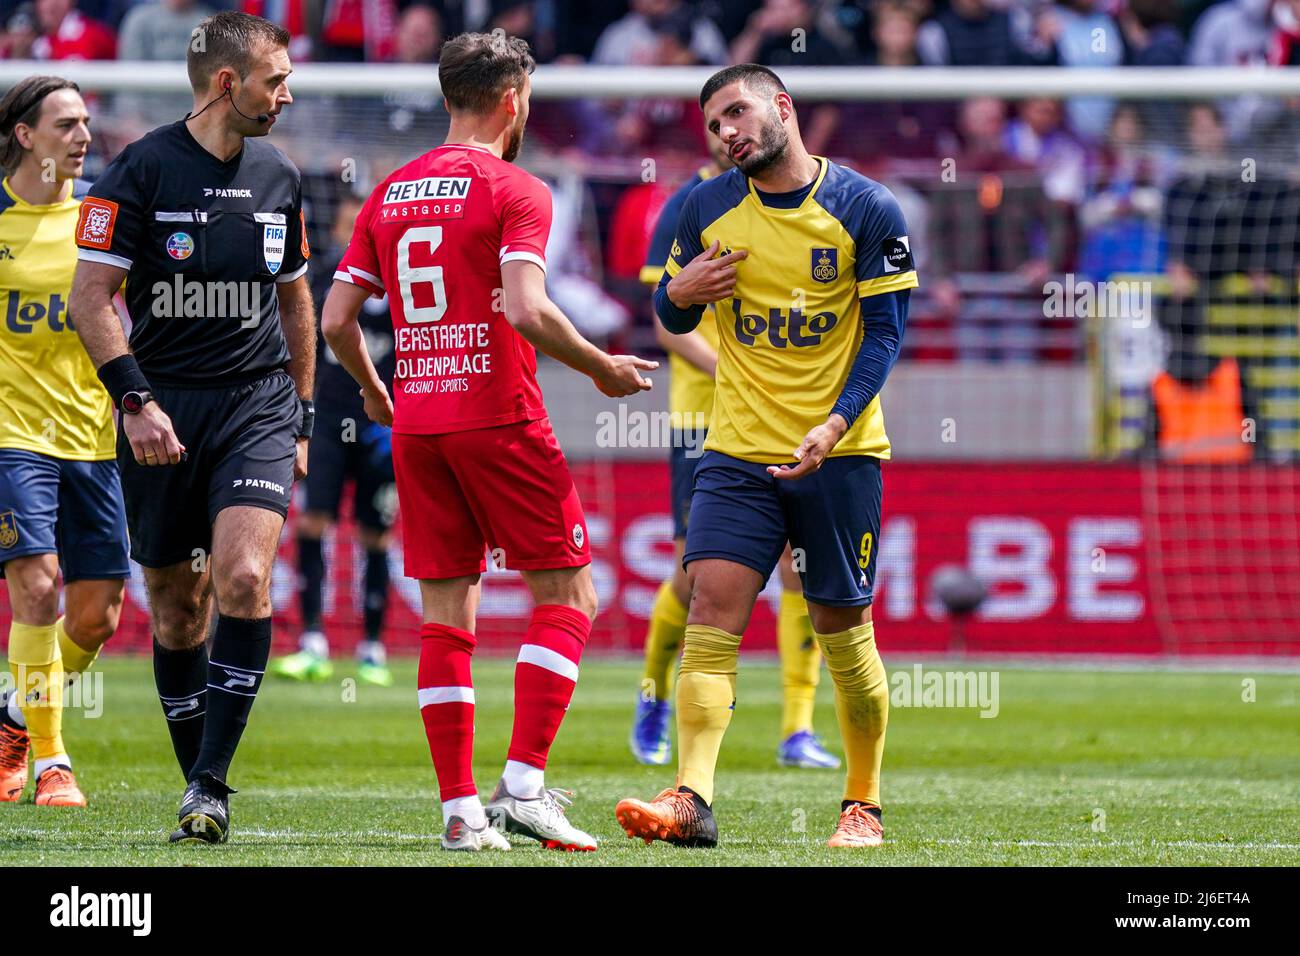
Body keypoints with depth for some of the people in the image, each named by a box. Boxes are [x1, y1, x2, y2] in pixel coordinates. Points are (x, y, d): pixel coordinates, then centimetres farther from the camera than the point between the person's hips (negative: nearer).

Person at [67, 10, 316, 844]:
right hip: (164, 408, -2)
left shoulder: (280, 178, 9)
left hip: (257, 402, 2)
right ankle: (201, 788, 17)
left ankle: (212, 783, -15)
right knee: (177, 607, 4)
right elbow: (92, 297, -6)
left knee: (244, 579, -18)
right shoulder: (141, 172, -5)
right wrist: (136, 401, -15)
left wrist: (301, 417, 18)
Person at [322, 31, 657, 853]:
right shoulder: (515, 191, -6)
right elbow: (526, 310, -19)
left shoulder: (390, 194, 12)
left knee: (446, 616, 7)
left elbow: (337, 319, 10)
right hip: (499, 416, -6)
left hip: (416, 423, 6)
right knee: (566, 596, 3)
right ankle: (523, 783, -8)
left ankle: (460, 809, 3)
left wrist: (373, 389, 28)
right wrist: (603, 369, -5)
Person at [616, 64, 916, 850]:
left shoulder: (867, 210, -4)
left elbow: (885, 332, -5)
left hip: (840, 454, -2)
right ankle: (693, 801, -22)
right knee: (712, 604, -13)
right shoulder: (706, 209, 5)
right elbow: (675, 317, 16)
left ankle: (864, 805, 19)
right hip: (738, 451, 2)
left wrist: (834, 426, -17)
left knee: (843, 627, 4)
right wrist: (677, 295, -9)